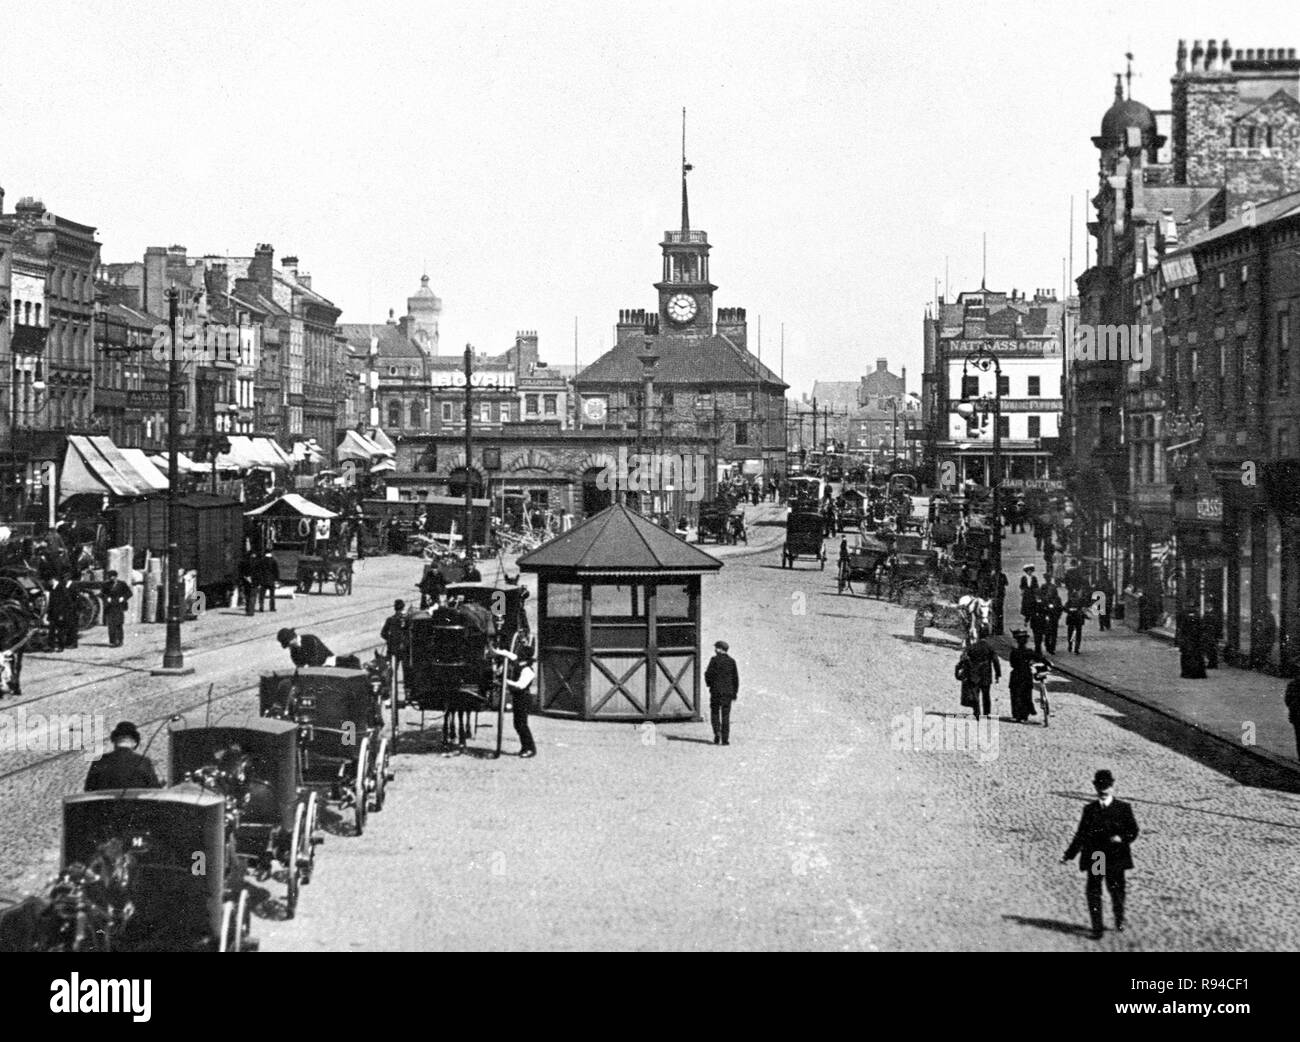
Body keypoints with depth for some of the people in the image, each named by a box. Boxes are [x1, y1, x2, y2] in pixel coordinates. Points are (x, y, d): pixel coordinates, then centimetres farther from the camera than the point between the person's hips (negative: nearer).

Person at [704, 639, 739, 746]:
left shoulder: (714, 660, -7)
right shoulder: (731, 661, 3)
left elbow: (709, 674, -8)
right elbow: (736, 677, 5)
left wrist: (708, 684, 12)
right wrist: (735, 692, 12)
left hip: (716, 690, -3)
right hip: (728, 691, 3)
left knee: (715, 713, 11)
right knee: (726, 715, 6)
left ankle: (717, 732, -9)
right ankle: (725, 739, 2)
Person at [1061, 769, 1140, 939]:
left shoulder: (1123, 808, 4)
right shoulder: (1090, 810, 10)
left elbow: (1133, 831, 2)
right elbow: (1081, 835, 12)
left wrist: (1122, 838, -19)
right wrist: (1068, 854, 6)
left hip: (1116, 859, -2)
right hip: (1094, 859, 2)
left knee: (1116, 890, 4)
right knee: (1093, 893, -2)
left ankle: (1119, 921, 29)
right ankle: (1097, 928, 3)